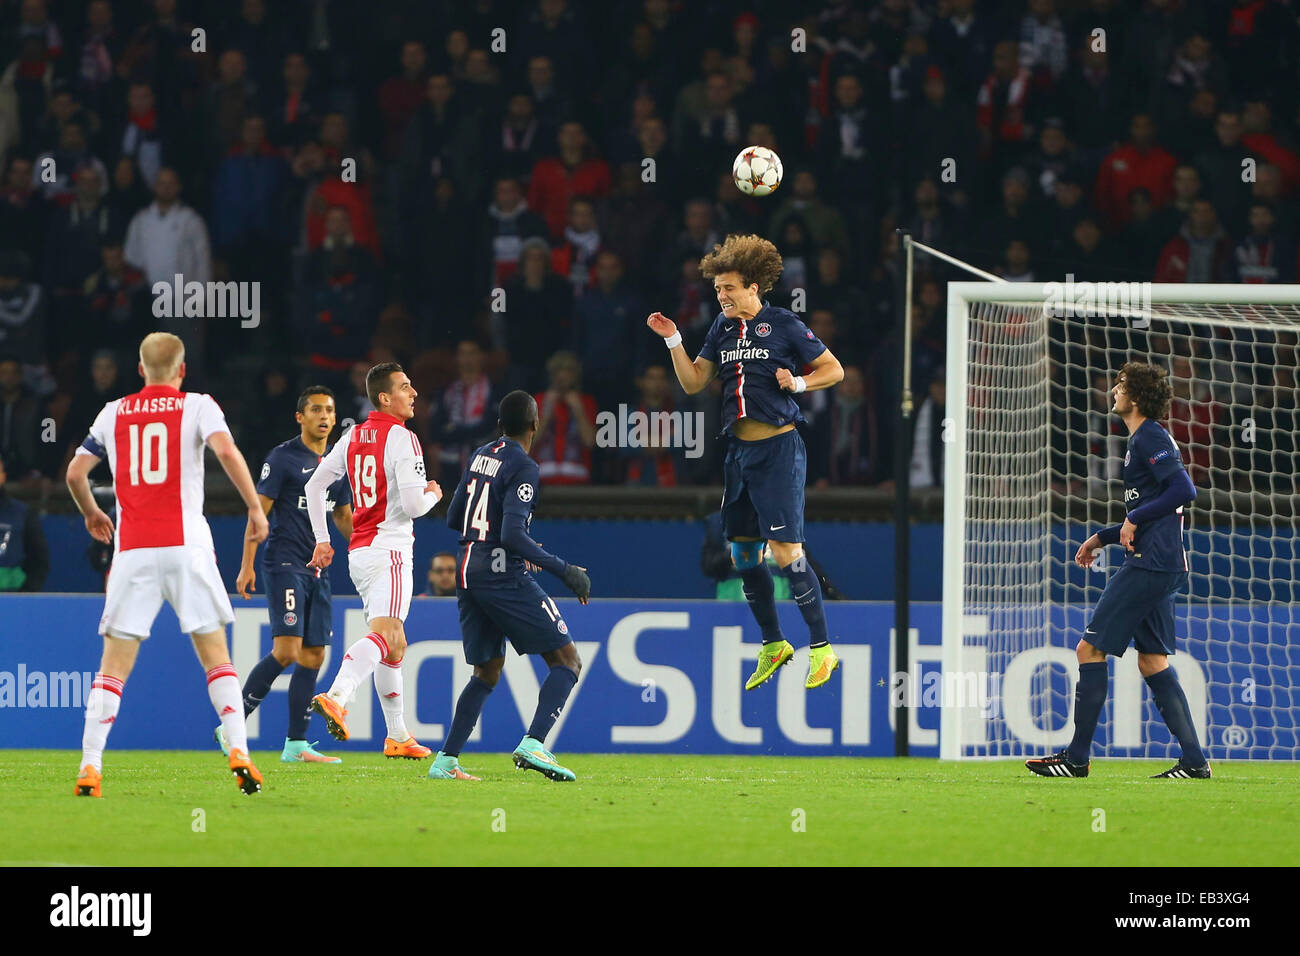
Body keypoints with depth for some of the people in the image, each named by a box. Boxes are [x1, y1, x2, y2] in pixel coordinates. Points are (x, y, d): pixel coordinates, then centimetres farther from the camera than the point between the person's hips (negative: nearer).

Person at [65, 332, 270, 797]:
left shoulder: (113, 413, 13)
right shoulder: (197, 406, 4)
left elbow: (75, 473, 14)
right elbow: (226, 450, -13)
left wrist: (91, 513, 32)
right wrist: (255, 508, -6)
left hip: (132, 550, 2)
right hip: (185, 543, -2)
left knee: (114, 663, 3)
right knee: (216, 654, 6)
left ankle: (89, 768, -6)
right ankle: (239, 752, -7)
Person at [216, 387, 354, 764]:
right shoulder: (283, 457, -6)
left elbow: (344, 517, 25)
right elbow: (258, 510, -8)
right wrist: (247, 565, -14)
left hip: (318, 570, 7)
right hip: (285, 565, -7)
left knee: (313, 656, 4)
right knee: (286, 650, -17)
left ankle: (296, 744, 8)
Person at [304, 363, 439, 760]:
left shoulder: (352, 437, 12)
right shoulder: (401, 438, -11)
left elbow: (314, 486, 17)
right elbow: (413, 505, -16)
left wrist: (322, 540, 23)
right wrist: (433, 494, 6)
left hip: (359, 554, 9)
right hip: (389, 552, -9)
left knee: (395, 645, 18)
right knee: (382, 635, -22)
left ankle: (398, 736, 23)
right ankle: (336, 697, -44)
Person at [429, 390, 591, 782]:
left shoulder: (480, 456, 13)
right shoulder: (523, 468, -10)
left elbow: (453, 520, 20)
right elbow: (513, 535, -19)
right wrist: (564, 570, -17)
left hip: (467, 570, 8)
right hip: (503, 571, -8)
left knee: (486, 673, 19)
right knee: (567, 660, -4)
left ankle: (446, 760, 11)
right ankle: (533, 745, -22)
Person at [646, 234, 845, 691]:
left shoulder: (783, 324, -5)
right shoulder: (723, 328, 11)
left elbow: (833, 369, 1)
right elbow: (693, 382, 13)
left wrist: (799, 383, -15)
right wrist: (673, 340, 2)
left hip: (778, 448, -7)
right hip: (739, 449, 7)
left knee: (785, 551, -11)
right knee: (742, 554, 10)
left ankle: (821, 648, -2)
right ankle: (773, 644, 25)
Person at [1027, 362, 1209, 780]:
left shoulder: (1149, 438, -10)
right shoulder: (1146, 439, 21)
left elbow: (1184, 490, -22)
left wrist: (1135, 519, -17)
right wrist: (1102, 538, 24)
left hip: (1149, 566, -11)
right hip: (1165, 567, 11)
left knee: (1090, 649, -7)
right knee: (1152, 661, 9)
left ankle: (1076, 757, -5)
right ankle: (1194, 760, 3)